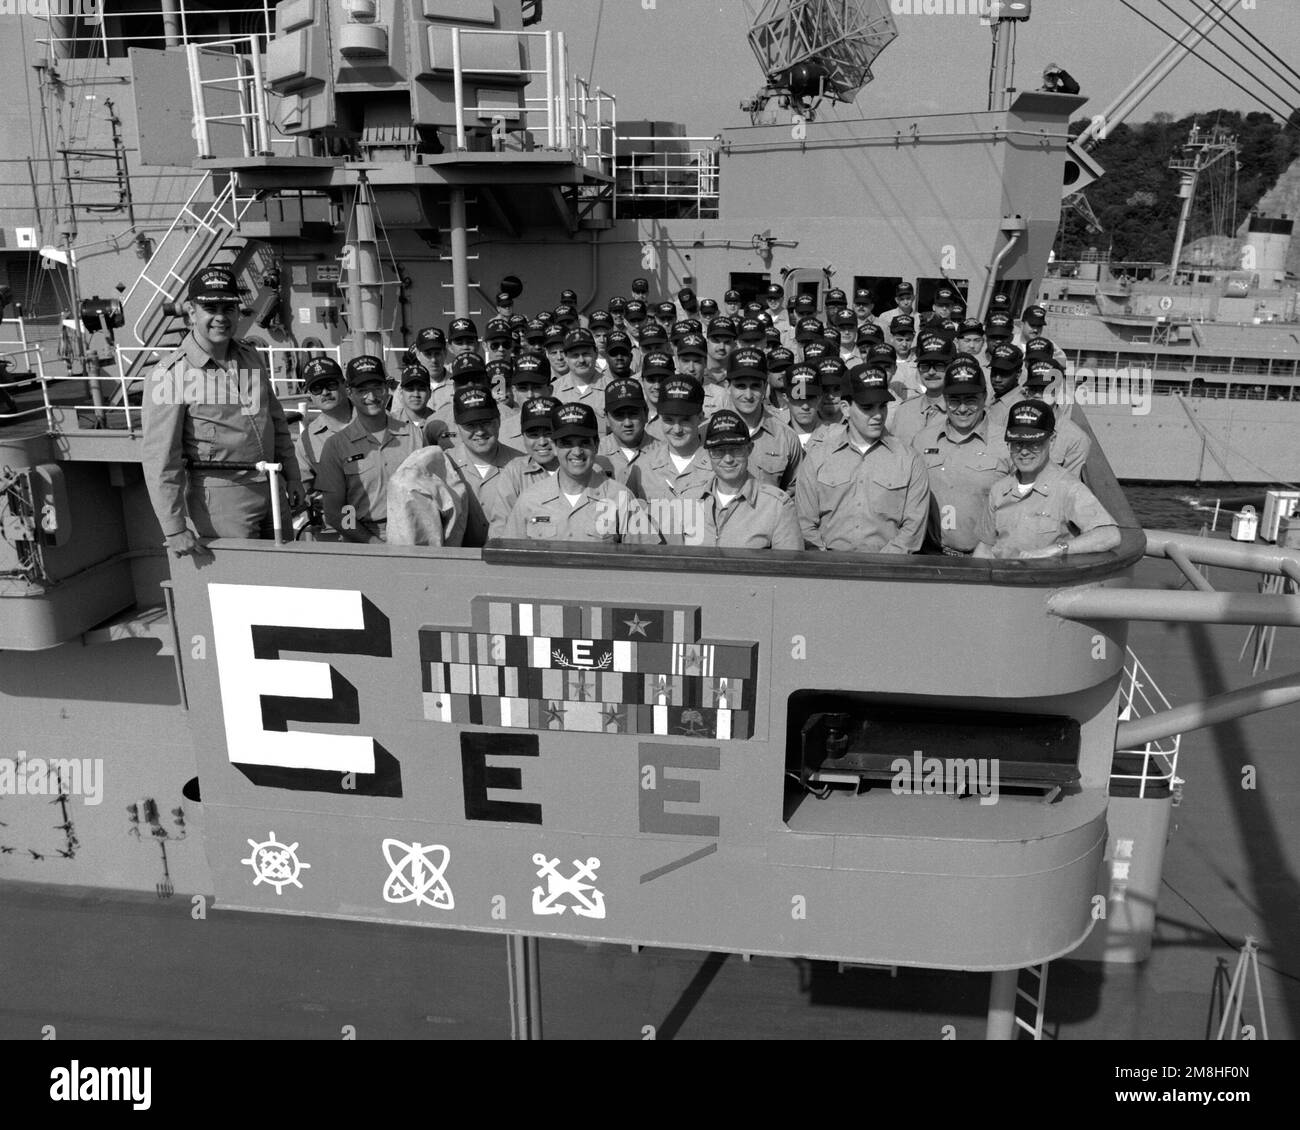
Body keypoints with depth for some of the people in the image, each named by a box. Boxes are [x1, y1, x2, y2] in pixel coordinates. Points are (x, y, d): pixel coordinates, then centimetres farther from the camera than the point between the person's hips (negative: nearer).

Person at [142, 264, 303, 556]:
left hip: (271, 489, 7)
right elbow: (161, 458, -14)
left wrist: (292, 476, 17)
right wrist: (174, 529, -16)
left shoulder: (251, 357, 9)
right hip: (219, 496, -7)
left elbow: (276, 421, 20)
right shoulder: (172, 375, -12)